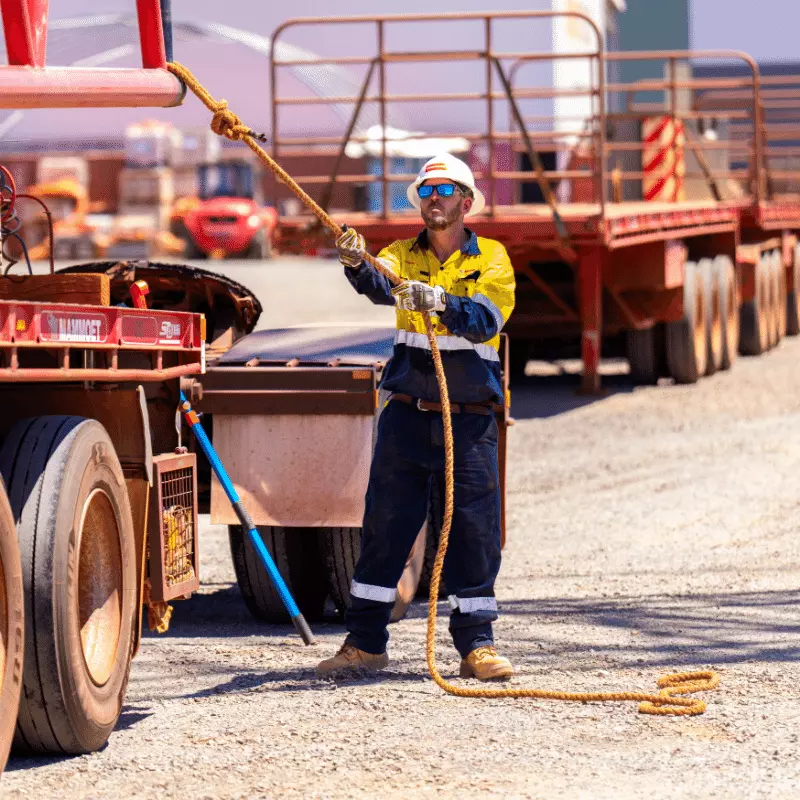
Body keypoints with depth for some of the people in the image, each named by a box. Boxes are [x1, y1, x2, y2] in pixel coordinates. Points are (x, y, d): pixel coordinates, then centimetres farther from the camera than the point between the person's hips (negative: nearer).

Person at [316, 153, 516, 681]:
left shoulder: (492, 259, 3)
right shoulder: (405, 255, 7)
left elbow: (487, 319, -15)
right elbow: (381, 285, -17)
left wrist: (440, 301, -33)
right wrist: (356, 264, -39)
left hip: (469, 420, -1)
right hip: (407, 415, 1)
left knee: (474, 529, 0)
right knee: (385, 525, 3)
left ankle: (476, 643, 9)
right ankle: (365, 643, 10)